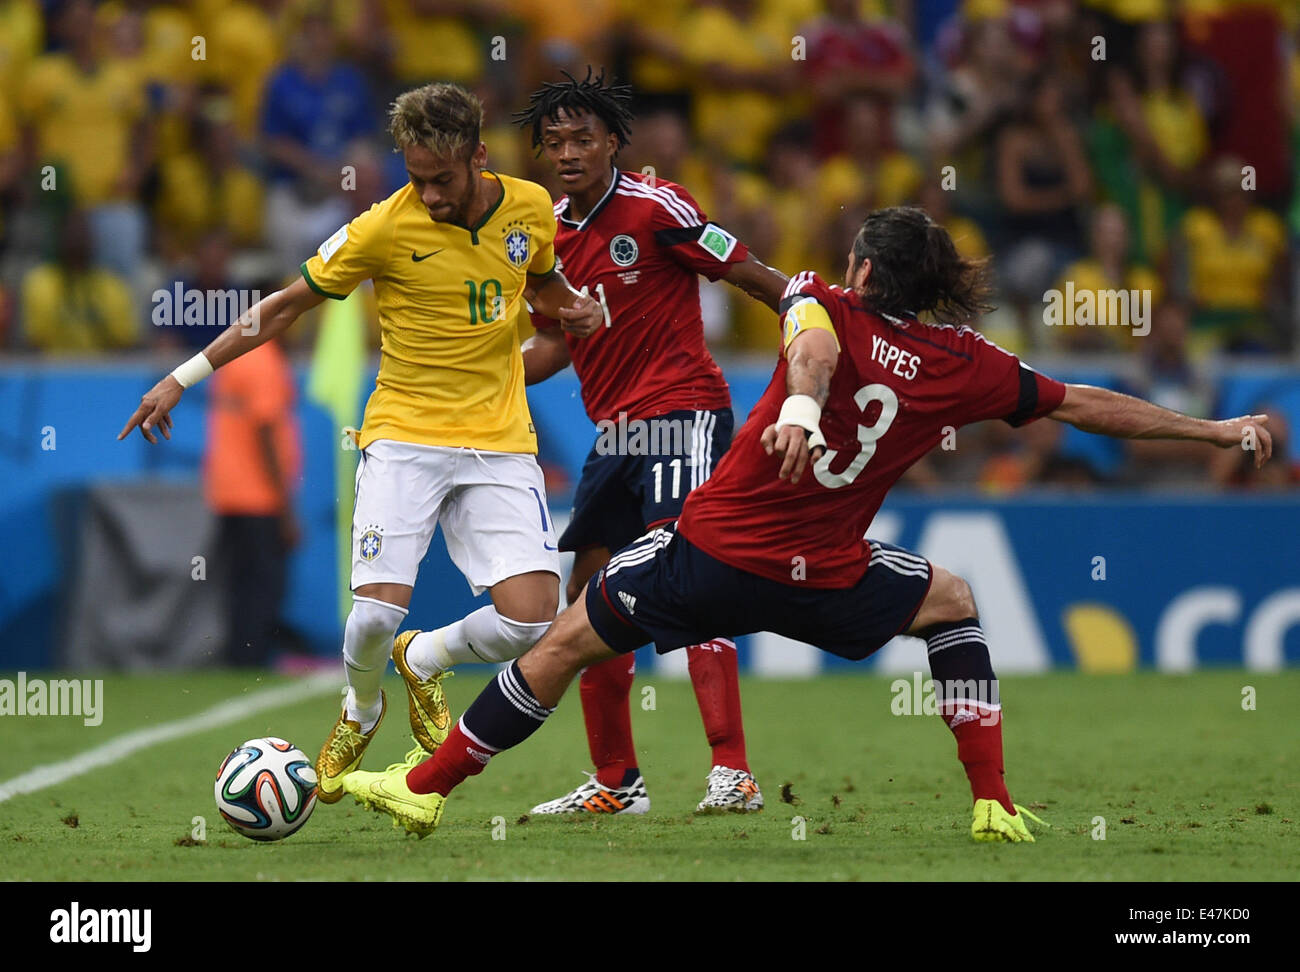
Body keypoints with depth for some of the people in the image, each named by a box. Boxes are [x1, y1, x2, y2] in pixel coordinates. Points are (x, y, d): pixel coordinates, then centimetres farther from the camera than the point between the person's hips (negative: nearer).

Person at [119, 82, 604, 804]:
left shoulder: (530, 208, -1)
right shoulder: (386, 228, -12)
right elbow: (288, 304, -1)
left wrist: (578, 309, -1)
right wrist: (183, 378, -1)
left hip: (499, 441, 3)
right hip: (406, 435, -3)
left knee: (531, 617, -14)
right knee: (379, 609, -19)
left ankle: (427, 663, 20)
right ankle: (360, 713, 17)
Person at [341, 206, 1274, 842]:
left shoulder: (828, 308, -1)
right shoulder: (966, 366, 3)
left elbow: (812, 344, -26)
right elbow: (1088, 406, 9)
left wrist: (803, 403, -48)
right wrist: (1218, 431, 19)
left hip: (714, 554, -1)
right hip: (822, 581, 1)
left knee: (569, 639, 14)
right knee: (953, 603, 28)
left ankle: (428, 785, 16)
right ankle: (994, 803, 19)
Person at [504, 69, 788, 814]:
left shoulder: (656, 207, -11)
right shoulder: (550, 236, 10)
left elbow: (754, 276, -7)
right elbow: (555, 345, 21)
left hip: (684, 411, -8)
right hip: (614, 432, 8)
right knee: (590, 606, 8)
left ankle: (734, 773, -26)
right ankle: (616, 782, 20)